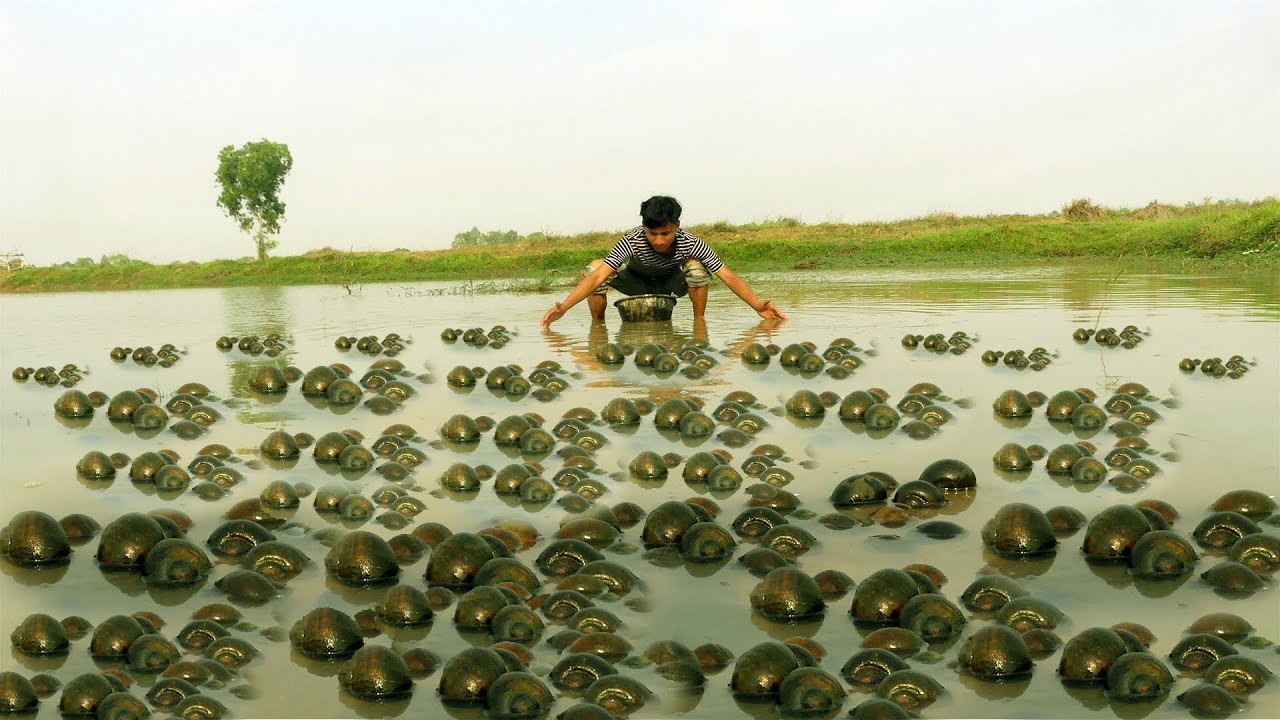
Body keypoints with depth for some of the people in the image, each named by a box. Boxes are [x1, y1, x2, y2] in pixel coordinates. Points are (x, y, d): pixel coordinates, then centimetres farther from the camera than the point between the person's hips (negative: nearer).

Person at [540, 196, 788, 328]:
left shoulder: (690, 243, -33)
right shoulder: (632, 241, -35)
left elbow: (728, 276, -35)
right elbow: (598, 276, -42)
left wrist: (757, 305, -50)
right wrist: (563, 307, -55)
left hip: (672, 283, 1)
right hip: (637, 282, 0)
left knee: (696, 266, -33)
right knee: (594, 266, -29)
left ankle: (700, 323, -11)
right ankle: (597, 325, -8)